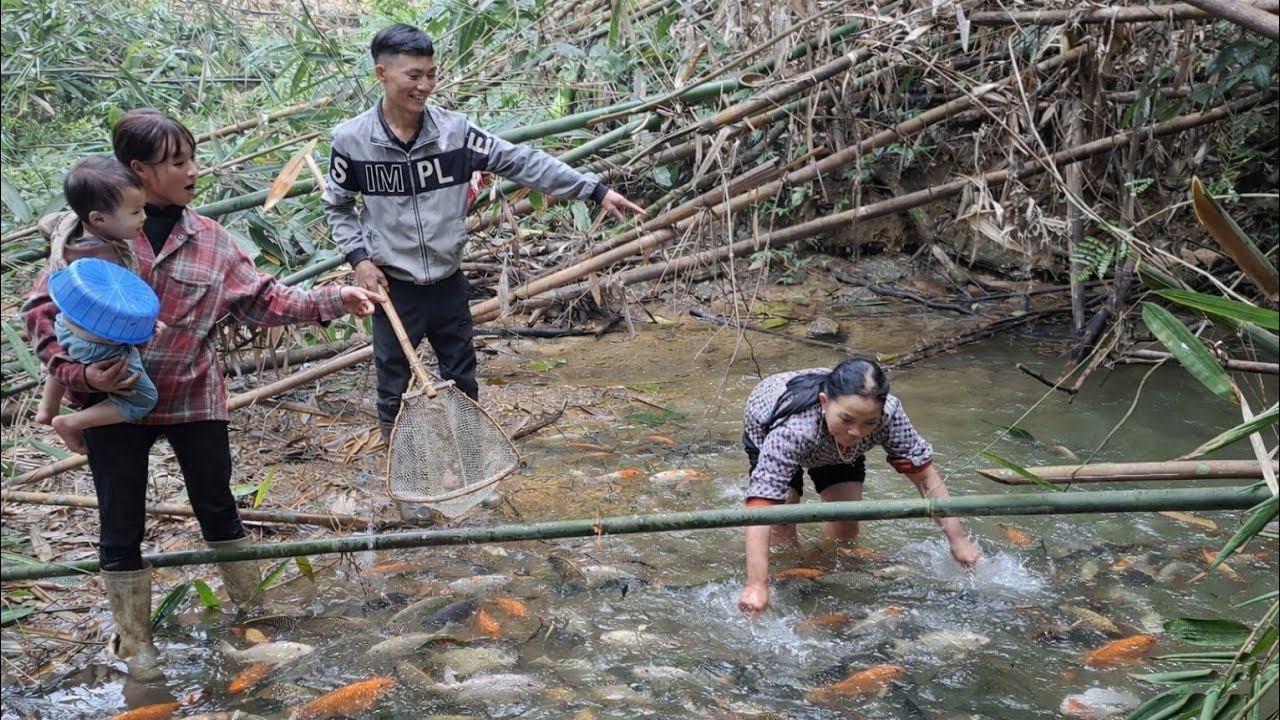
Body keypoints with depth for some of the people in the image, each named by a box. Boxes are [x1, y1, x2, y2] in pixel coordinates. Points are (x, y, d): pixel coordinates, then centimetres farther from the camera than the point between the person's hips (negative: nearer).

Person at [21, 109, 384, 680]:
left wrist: (332, 300, -14)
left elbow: (262, 300, -3)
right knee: (121, 525, 9)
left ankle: (250, 608, 33)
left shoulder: (209, 239, 0)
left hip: (193, 399, 2)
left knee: (217, 507, 13)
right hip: (113, 401, -1)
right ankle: (133, 639, 27)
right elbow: (42, 308, -6)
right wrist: (79, 373, -17)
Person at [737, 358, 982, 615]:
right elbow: (761, 505, -53)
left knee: (846, 525, -5)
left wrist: (958, 539, -31)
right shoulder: (792, 429, -49)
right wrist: (757, 585, -59)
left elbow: (924, 474, -28)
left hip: (834, 446, 3)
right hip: (767, 429, -3)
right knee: (781, 520, -19)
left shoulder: (888, 414, -38)